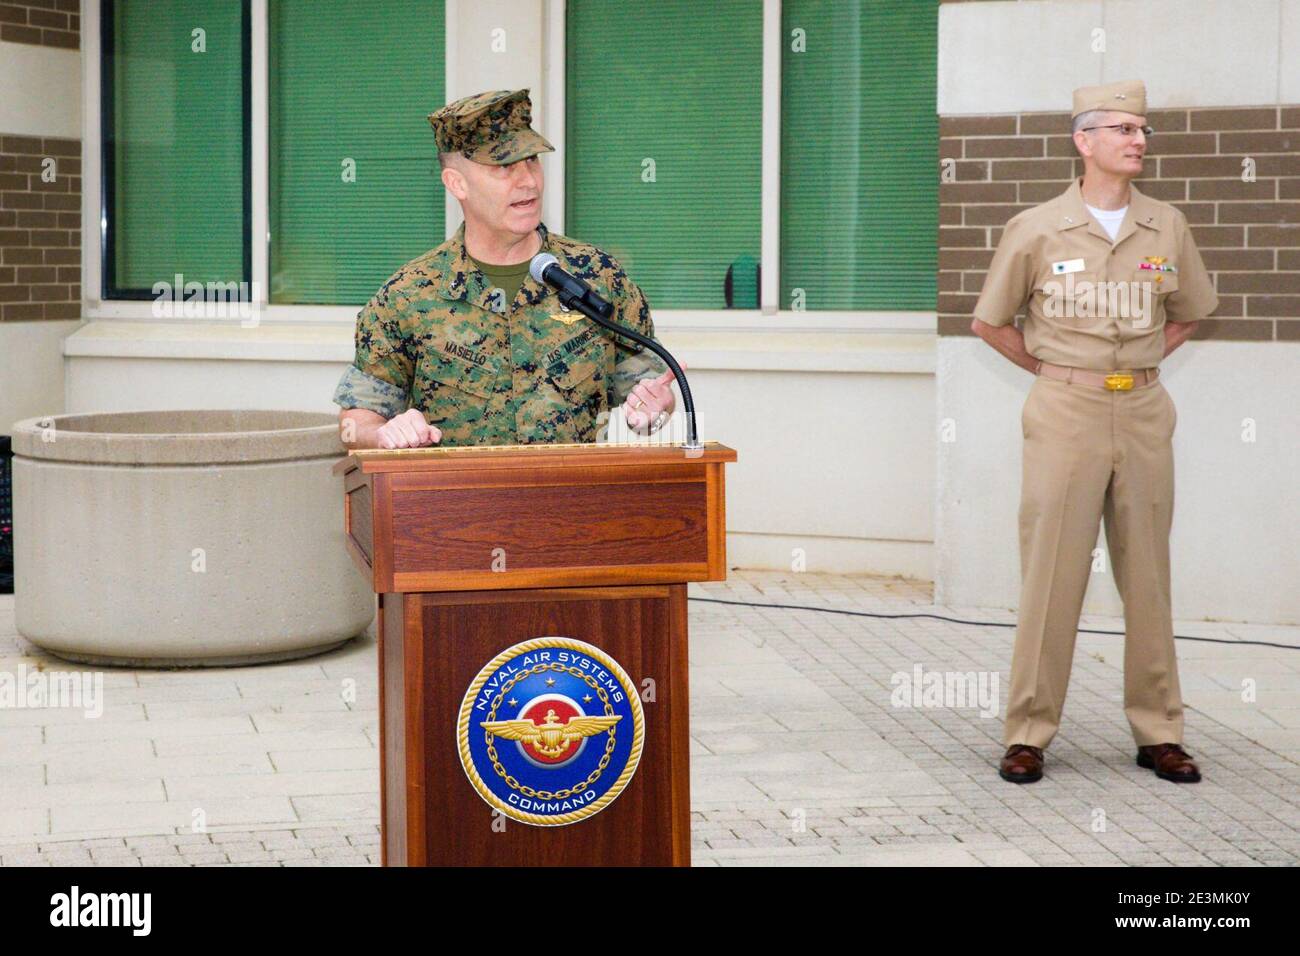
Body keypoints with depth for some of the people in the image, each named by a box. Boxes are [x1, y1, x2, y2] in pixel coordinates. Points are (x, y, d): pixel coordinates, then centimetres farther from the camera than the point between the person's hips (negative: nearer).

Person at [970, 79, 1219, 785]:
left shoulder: (1167, 228, 6)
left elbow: (1189, 314, 22)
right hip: (1065, 411, -3)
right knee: (1051, 573, -3)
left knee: (1147, 575, 7)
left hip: (1144, 412, 3)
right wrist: (1054, 370, 4)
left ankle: (1158, 732, 15)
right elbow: (990, 321, 8)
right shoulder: (1036, 230, -2)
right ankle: (1028, 733, 5)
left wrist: (1140, 362, 10)